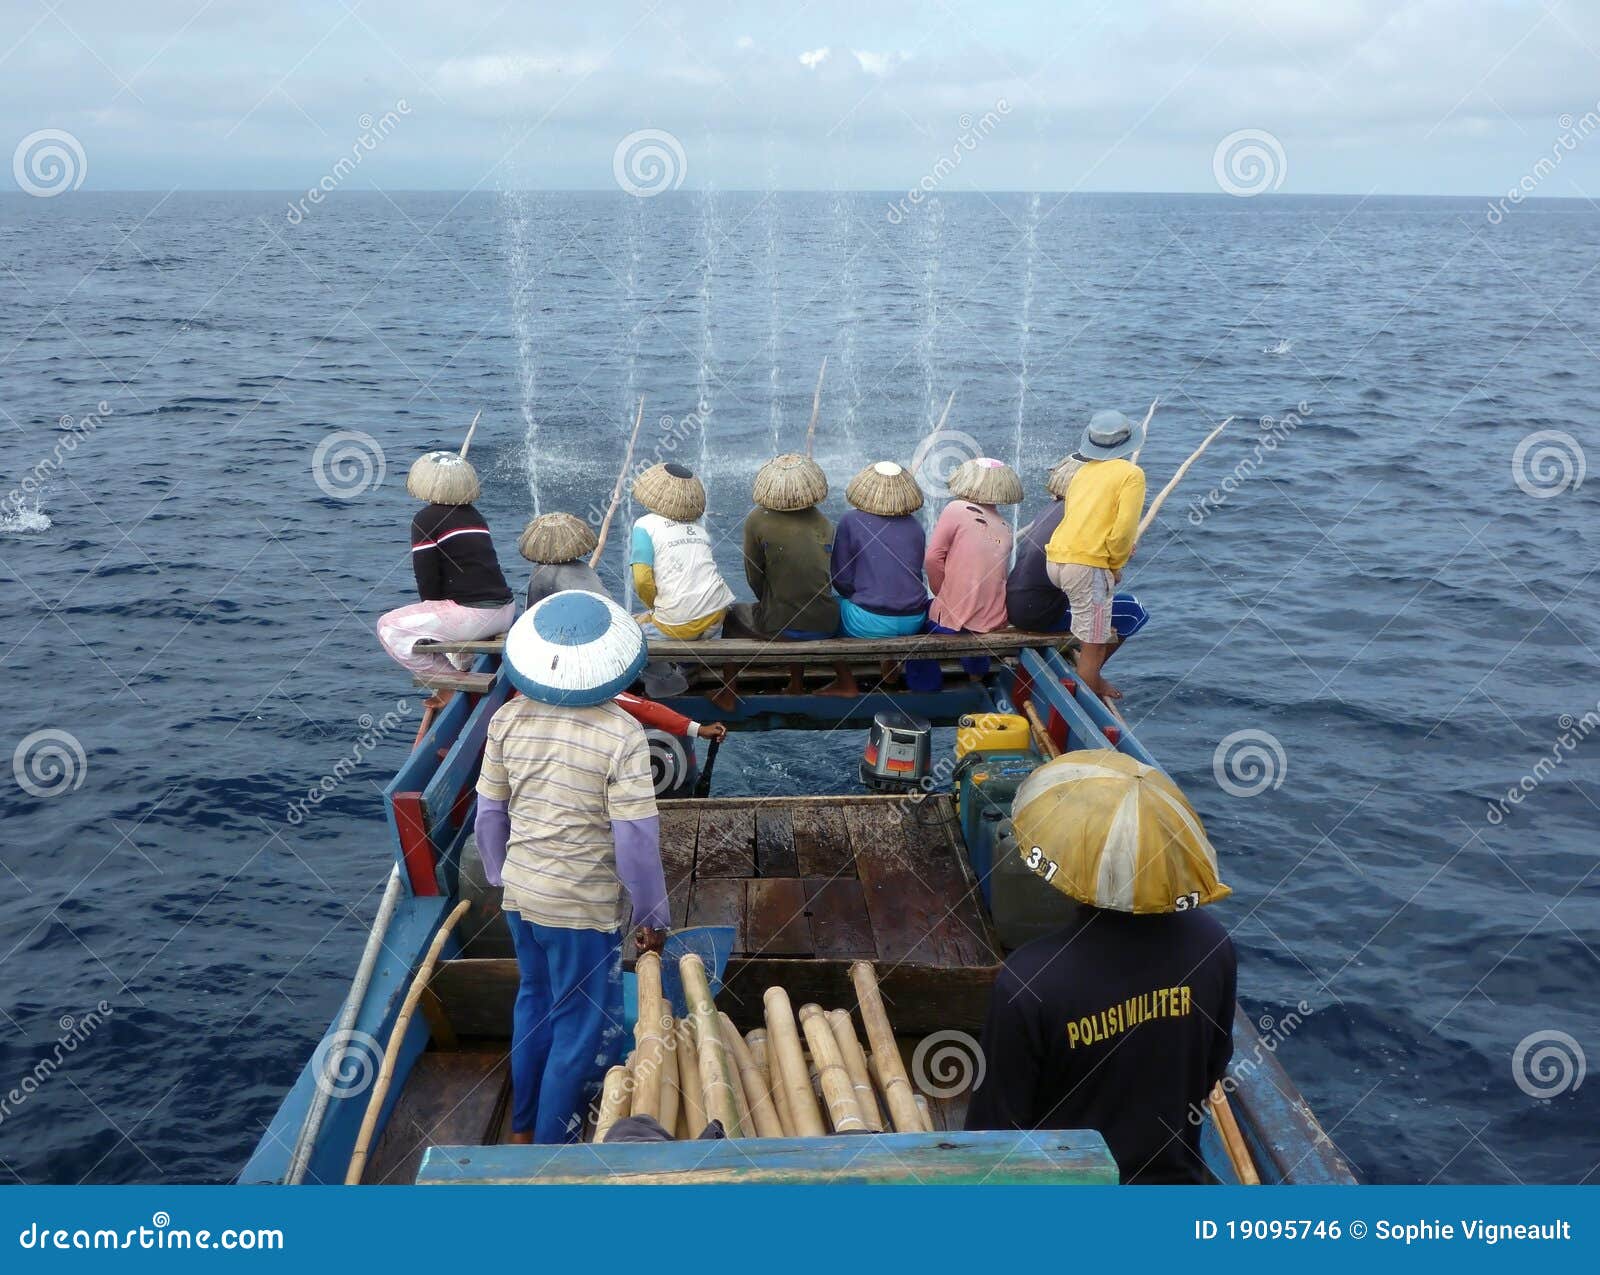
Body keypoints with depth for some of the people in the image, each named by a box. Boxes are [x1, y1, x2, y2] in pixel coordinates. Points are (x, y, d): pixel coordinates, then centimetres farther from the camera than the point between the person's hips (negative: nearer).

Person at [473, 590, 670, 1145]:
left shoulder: (508, 718, -6)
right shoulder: (621, 734, -22)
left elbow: (489, 814, 2)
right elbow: (636, 838, -20)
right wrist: (652, 916, -7)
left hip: (520, 893, 6)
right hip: (584, 908, -6)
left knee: (535, 999, 26)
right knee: (584, 1027, 12)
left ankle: (523, 1126, 42)